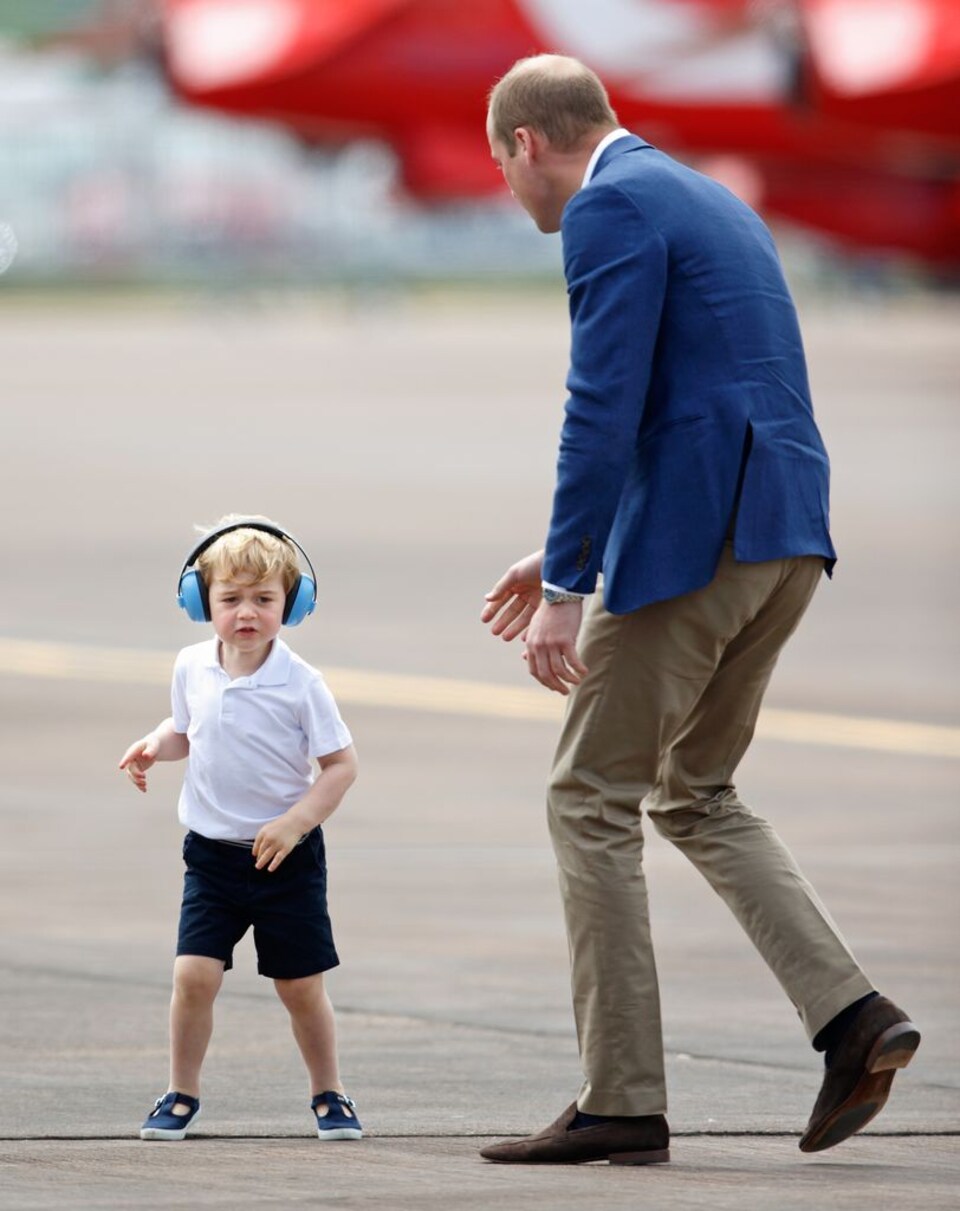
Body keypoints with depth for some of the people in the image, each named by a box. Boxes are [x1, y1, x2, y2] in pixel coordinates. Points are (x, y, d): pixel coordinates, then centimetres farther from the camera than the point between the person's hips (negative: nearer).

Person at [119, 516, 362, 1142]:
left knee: (302, 987, 6)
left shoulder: (300, 684, -13)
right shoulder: (192, 669, -1)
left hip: (286, 856, -2)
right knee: (195, 973, -10)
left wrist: (296, 821, -20)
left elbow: (341, 763, -9)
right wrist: (155, 745, -4)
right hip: (213, 854, 2)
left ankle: (329, 1094, 26)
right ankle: (183, 1095, 6)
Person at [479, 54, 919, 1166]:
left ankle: (621, 1103, -1)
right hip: (783, 531, 9)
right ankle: (852, 1016, 3)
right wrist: (570, 551, 29)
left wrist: (566, 587, -17)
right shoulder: (711, 204, 22)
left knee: (591, 798, 0)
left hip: (698, 535, -9)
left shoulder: (612, 210, -8)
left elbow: (604, 408, -17)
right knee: (694, 793, 19)